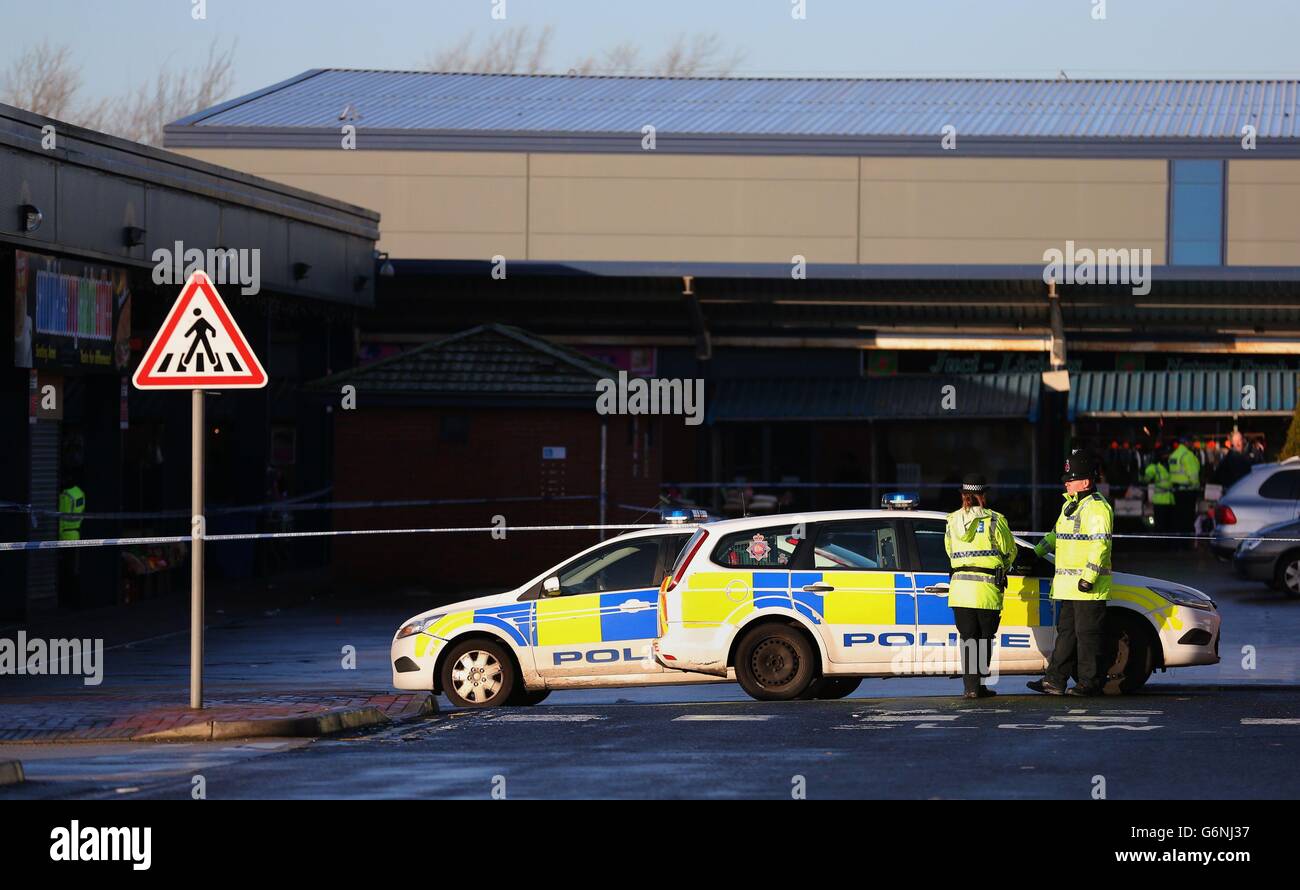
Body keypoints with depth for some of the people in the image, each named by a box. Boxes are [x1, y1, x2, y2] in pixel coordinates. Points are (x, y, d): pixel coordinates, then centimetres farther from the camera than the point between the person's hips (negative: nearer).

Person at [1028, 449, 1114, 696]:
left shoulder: (1097, 508, -14)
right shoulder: (1070, 505, 19)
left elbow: (1100, 545, -21)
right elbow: (1057, 534, 34)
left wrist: (1089, 577, -25)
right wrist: (1037, 552, 31)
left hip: (1088, 586, -10)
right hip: (1068, 584, 10)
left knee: (1087, 634, -5)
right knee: (1066, 632, 11)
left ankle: (1090, 683, 0)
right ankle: (1055, 680, 14)